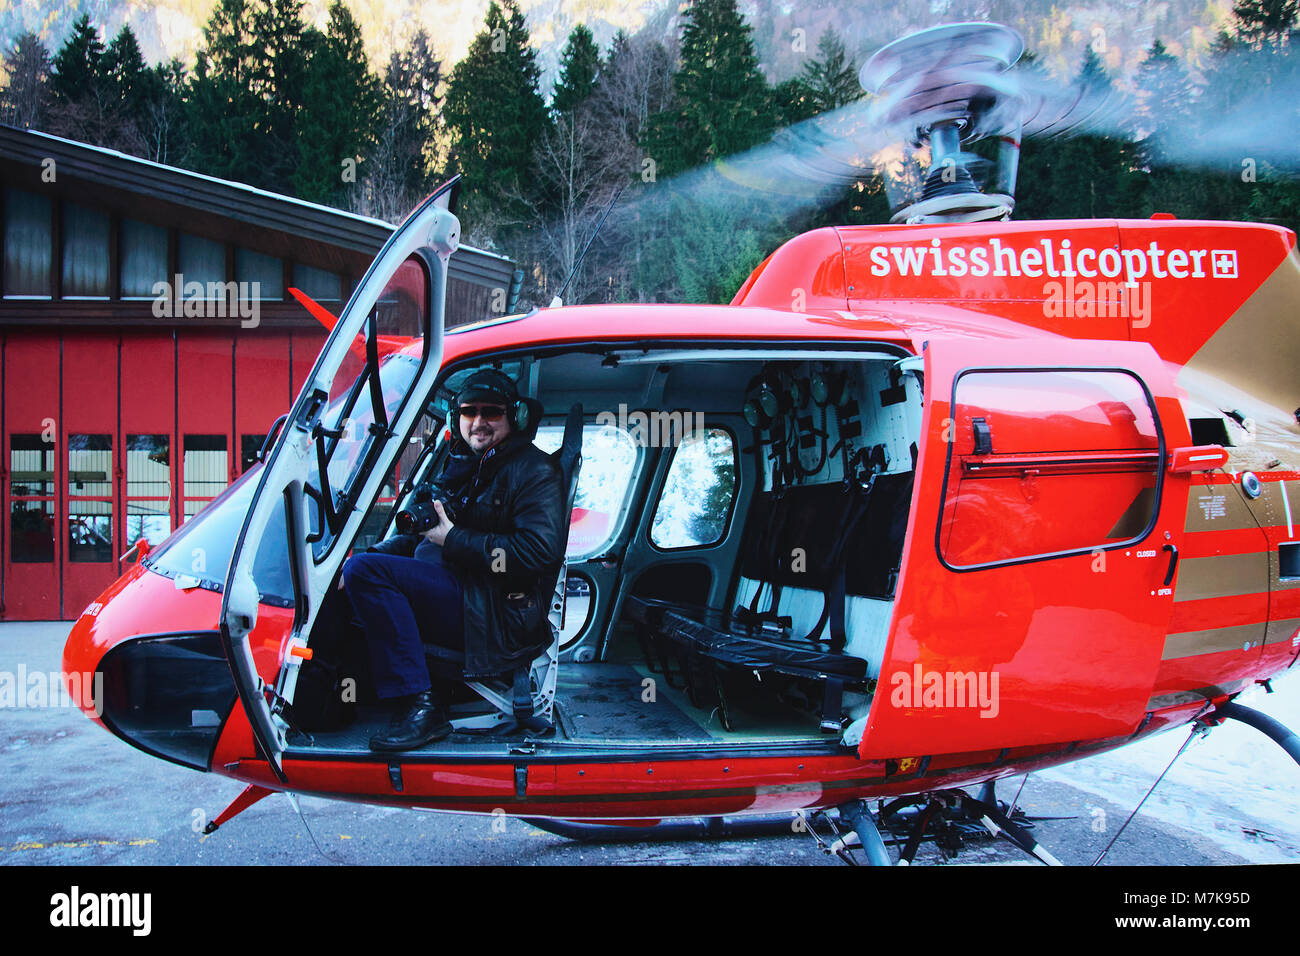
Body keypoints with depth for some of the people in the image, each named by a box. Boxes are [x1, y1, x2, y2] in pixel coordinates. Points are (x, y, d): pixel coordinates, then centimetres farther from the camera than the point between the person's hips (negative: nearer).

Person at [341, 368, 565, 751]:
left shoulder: (533, 471, -4)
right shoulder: (459, 465, 21)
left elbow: (538, 552, -18)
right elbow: (421, 535, 26)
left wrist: (455, 541, -13)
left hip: (498, 618, -9)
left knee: (365, 571, -22)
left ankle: (419, 705, -23)